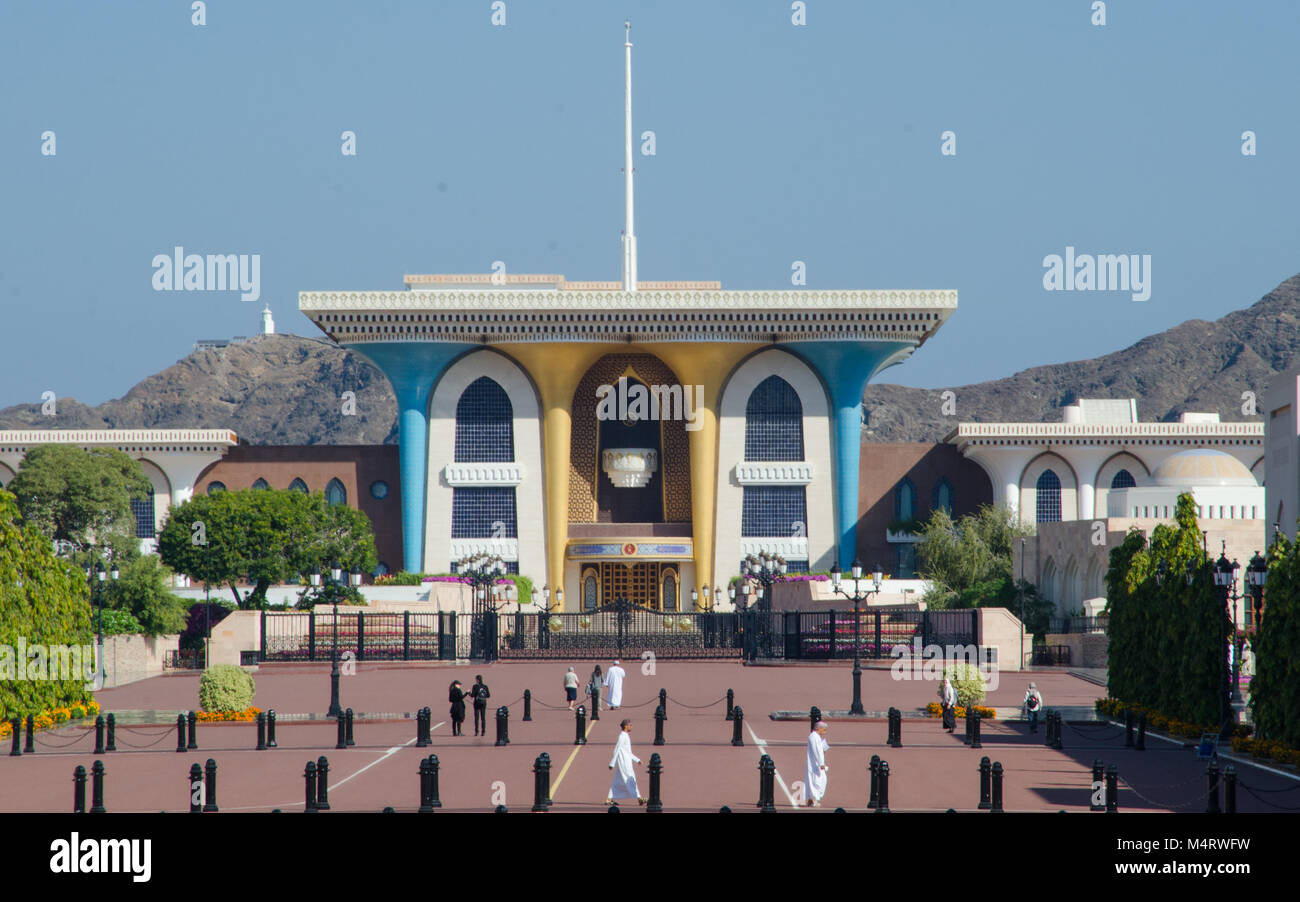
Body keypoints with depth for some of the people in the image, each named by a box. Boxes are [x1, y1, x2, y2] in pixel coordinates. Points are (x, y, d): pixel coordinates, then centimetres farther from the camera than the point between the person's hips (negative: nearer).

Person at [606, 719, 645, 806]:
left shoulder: (626, 736, 16)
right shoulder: (622, 736, -13)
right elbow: (616, 749, -15)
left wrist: (637, 760, 22)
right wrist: (612, 763, -16)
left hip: (626, 761, 10)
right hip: (623, 762, -10)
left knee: (618, 782, 8)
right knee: (630, 780, -8)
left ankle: (609, 799, 7)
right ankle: (638, 799, -9)